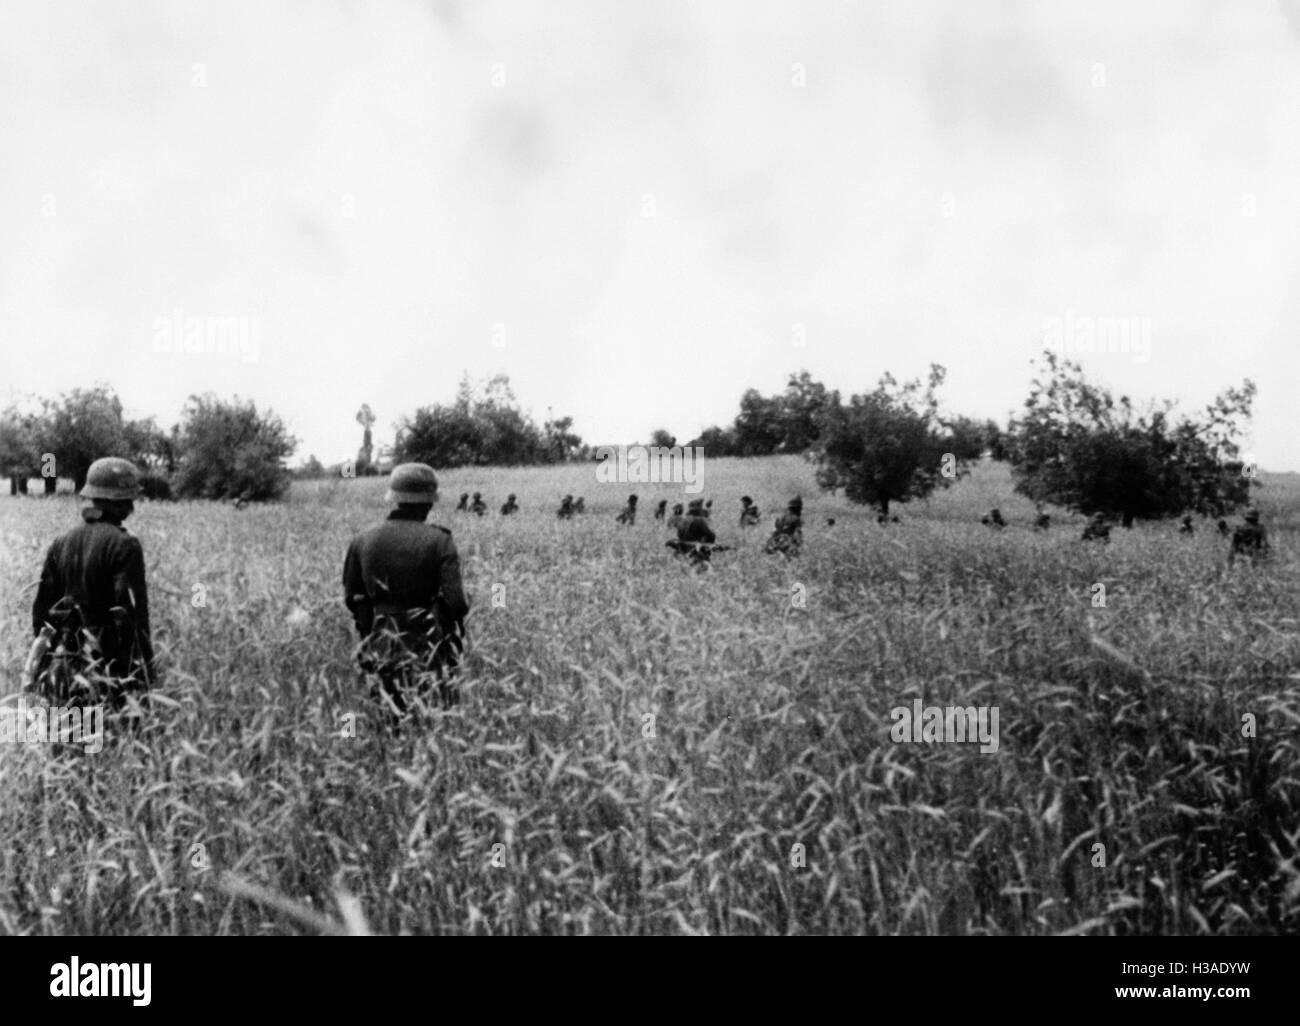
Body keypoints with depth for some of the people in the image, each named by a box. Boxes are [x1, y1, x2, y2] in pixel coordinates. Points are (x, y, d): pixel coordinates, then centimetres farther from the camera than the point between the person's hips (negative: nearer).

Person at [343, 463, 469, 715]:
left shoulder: (362, 541, -1)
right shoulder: (439, 541, -12)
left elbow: (351, 598, 7)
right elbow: (456, 602, -16)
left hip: (381, 653, 3)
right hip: (431, 652, -3)